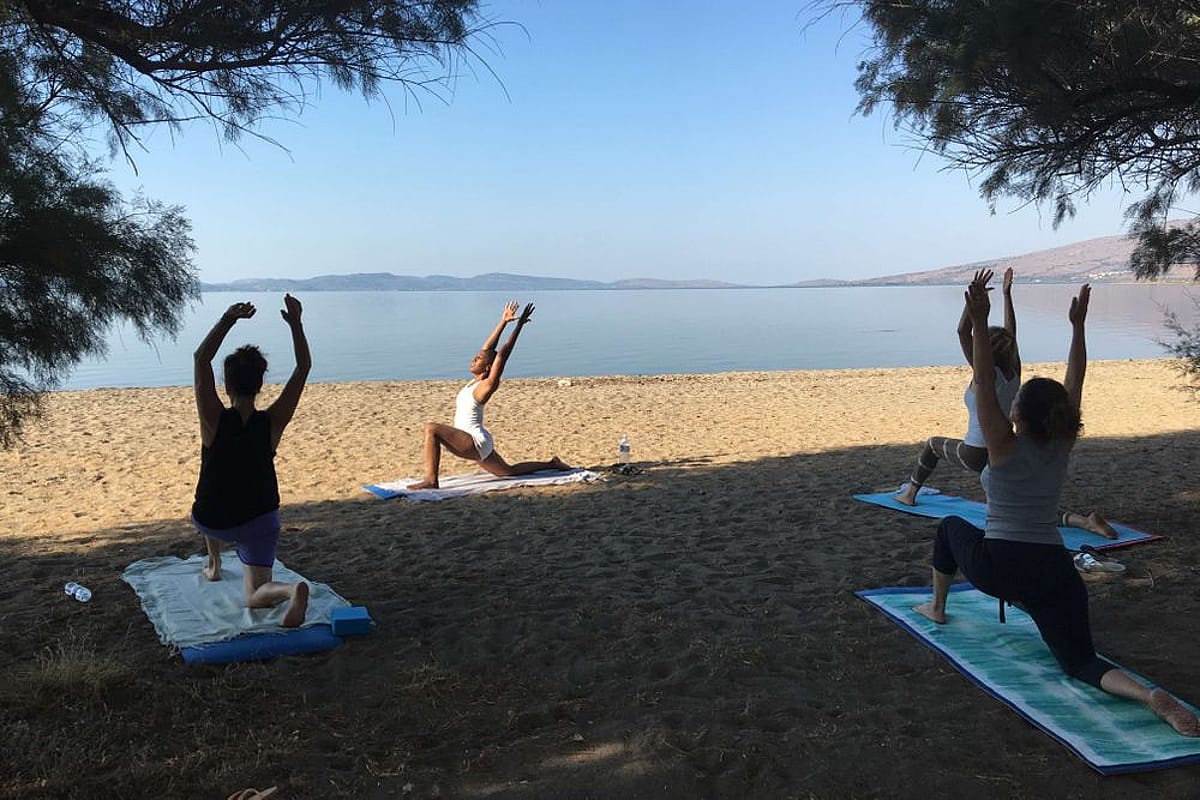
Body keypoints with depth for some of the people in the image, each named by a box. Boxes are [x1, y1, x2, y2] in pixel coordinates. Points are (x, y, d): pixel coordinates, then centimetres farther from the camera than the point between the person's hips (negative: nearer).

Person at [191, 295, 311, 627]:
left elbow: (201, 358, -16)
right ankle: (291, 589, -31)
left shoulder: (215, 421, -18)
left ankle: (214, 566, 48)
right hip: (259, 521, 0)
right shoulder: (272, 423, -14)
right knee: (255, 597, 2)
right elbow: (303, 368, -10)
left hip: (211, 522, 0)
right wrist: (295, 323, -12)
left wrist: (227, 321, -22)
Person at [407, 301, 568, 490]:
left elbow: (502, 354, -19)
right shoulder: (477, 380, 9)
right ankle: (551, 463, 30)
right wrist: (503, 322, 11)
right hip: (475, 443, 10)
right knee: (509, 471, 23)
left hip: (476, 441, -10)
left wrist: (519, 325, -21)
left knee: (431, 428, -24)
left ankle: (431, 480, -25)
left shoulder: (488, 384, -13)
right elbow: (487, 348, 10)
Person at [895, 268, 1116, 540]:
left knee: (932, 444, 26)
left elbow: (963, 332, -20)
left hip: (976, 455, -5)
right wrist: (1006, 294, 17)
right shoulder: (1014, 372, 2)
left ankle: (910, 493, 38)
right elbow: (1011, 333, 13)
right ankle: (1084, 520, -24)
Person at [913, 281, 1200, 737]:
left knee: (951, 527, 29)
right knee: (1080, 663, 2)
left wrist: (980, 323, -19)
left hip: (997, 568, -3)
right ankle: (1150, 696, -28)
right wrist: (1078, 326, 12)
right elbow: (1075, 382, 11)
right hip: (1055, 572, 3)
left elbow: (985, 385, -14)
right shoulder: (1062, 447, 3)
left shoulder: (1005, 446, -9)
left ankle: (937, 607, 39)